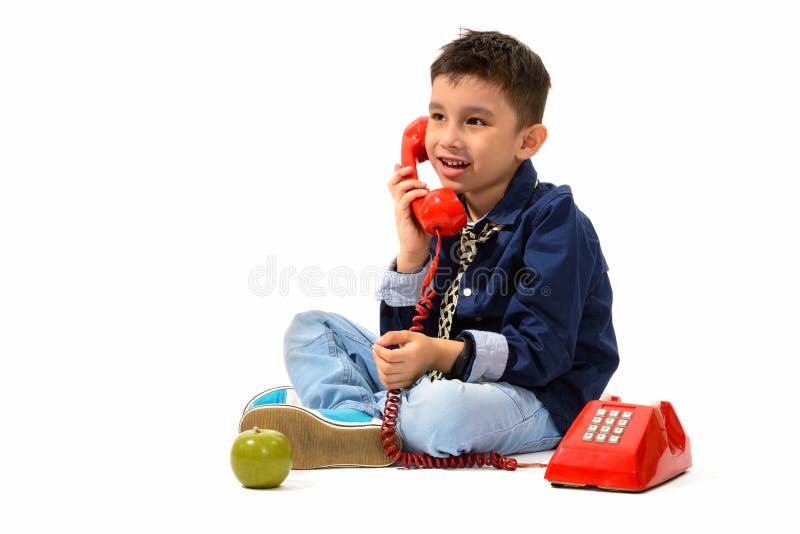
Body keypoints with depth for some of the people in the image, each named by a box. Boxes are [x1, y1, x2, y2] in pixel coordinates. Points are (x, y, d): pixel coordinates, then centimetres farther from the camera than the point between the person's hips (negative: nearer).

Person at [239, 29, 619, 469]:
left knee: (440, 411, -41)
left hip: (536, 396, -7)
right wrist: (412, 254, -11)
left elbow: (542, 351, -20)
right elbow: (405, 338, 5)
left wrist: (441, 354, -32)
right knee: (310, 327, 4)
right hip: (437, 379, 7)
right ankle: (350, 413, -25)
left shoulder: (554, 219, -13)